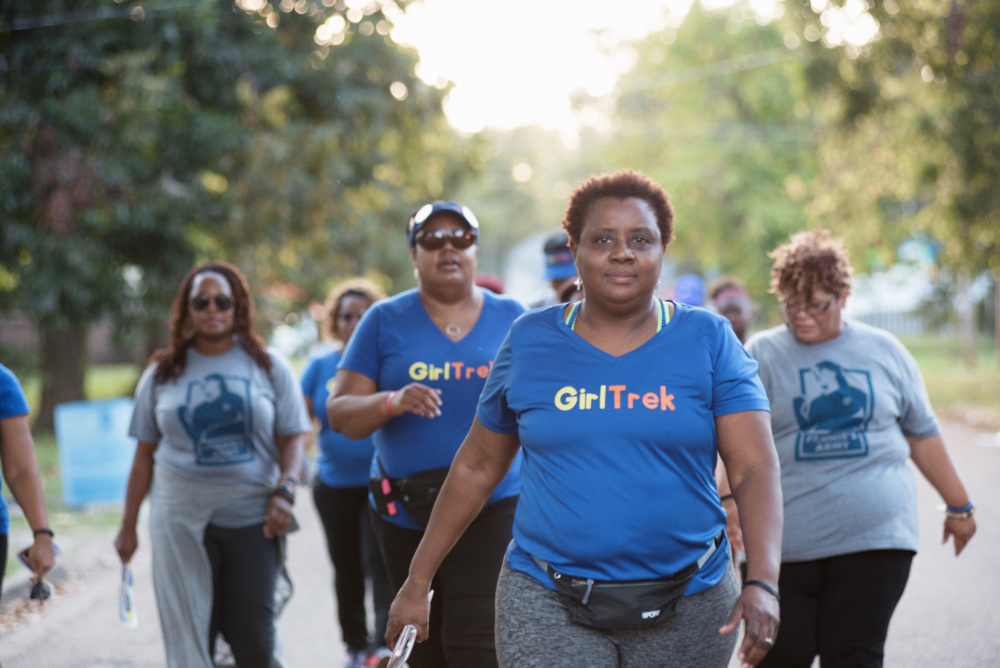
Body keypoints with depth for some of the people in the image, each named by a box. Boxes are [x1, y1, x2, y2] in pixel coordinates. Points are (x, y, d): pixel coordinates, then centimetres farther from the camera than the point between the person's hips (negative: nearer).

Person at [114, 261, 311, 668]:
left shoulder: (268, 366, 7)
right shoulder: (163, 373, 9)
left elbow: (292, 438, 6)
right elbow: (145, 454, 11)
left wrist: (285, 491, -11)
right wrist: (128, 526, 9)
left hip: (252, 517, -1)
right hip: (181, 520, 1)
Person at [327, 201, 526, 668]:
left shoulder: (511, 318, 7)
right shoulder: (386, 321, 5)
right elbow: (340, 412, -1)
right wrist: (393, 402, -20)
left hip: (492, 508, -1)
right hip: (406, 512, 1)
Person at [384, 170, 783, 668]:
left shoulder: (707, 341, 1)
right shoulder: (530, 341, 5)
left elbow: (756, 469, -7)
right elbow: (477, 467, 12)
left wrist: (763, 584, -22)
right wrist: (418, 581, 12)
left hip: (686, 608, 0)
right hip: (547, 607, 0)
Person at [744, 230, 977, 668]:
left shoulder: (885, 352, 11)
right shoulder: (762, 354, 4)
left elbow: (923, 434, 19)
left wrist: (958, 506, 23)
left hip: (874, 539, 1)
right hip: (783, 546, -1)